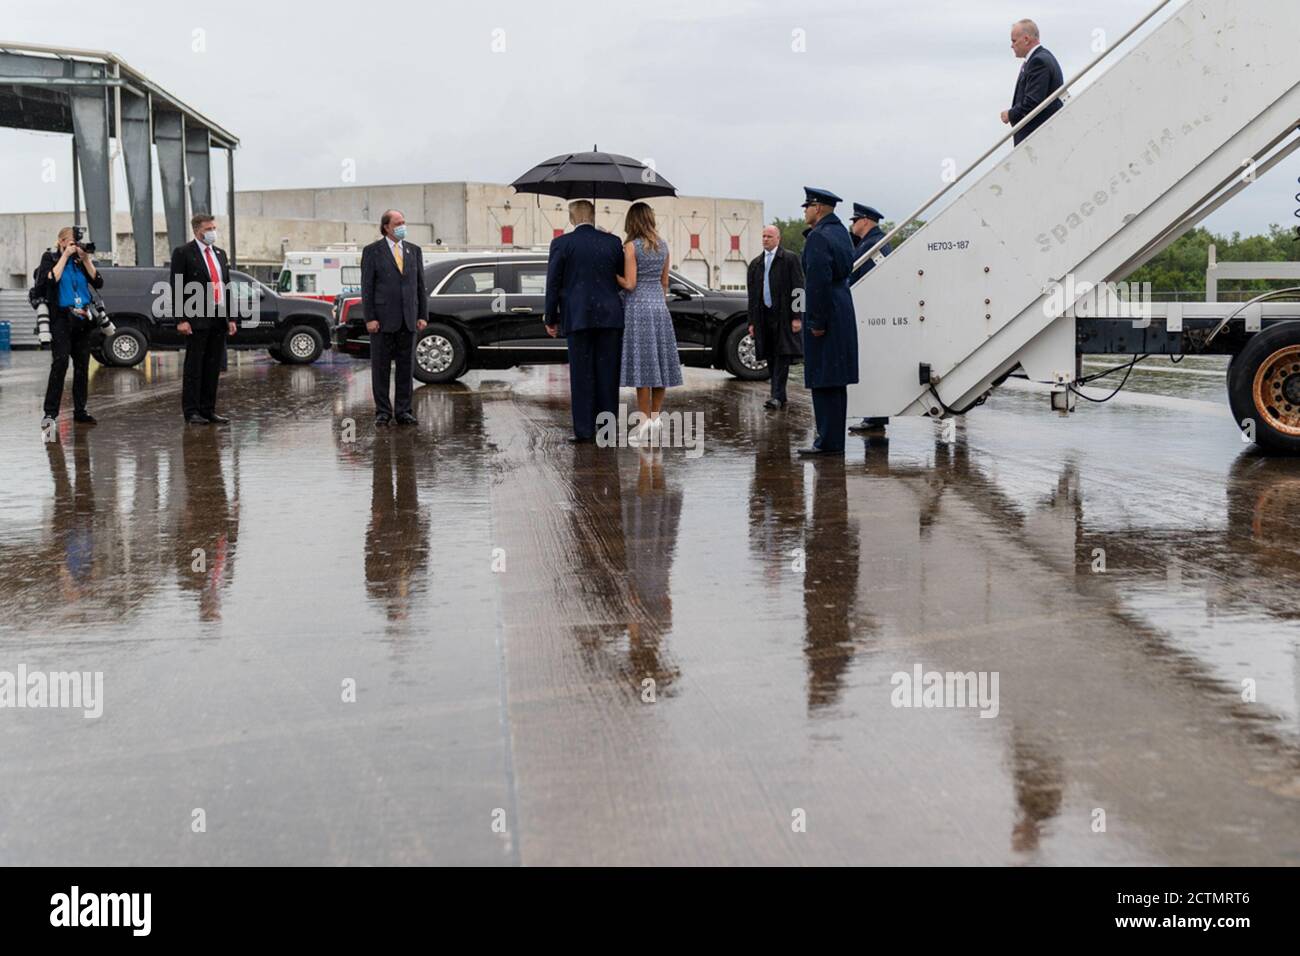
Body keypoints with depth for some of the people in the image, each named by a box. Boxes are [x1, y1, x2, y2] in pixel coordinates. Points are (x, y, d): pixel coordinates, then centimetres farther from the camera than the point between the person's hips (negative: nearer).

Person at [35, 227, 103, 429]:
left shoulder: (80, 260, 13)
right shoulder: (50, 258, 4)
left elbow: (98, 282, 3)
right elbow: (50, 279, -15)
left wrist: (86, 259, -4)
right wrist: (65, 256, -10)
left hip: (82, 320, 5)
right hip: (61, 319, -5)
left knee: (82, 365, 6)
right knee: (60, 363, -17)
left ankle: (80, 410, 14)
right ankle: (50, 412, -18)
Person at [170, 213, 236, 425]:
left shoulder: (220, 253, 16)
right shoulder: (183, 253, -4)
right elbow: (177, 288, -8)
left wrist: (230, 318, 11)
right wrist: (181, 320, -15)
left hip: (219, 319, 6)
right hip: (197, 319, -6)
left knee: (213, 368, 8)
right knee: (194, 367, -3)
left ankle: (208, 410, 13)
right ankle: (191, 412, 1)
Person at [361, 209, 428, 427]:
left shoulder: (414, 250, 11)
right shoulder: (372, 251, -1)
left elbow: (420, 284, 12)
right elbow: (367, 287, -3)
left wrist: (423, 316, 5)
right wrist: (370, 318, -10)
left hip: (408, 319, 4)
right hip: (383, 319, -4)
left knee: (406, 367, 6)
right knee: (381, 368, 2)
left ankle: (403, 411, 13)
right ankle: (383, 411, 9)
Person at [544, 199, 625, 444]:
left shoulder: (561, 244, -3)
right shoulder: (613, 242, 4)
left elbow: (553, 284, -1)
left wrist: (550, 319, 5)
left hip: (577, 317, -2)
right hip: (610, 316, 2)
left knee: (581, 375, 2)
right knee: (607, 373, 7)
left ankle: (584, 430, 1)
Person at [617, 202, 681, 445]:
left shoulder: (631, 247, -10)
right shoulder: (663, 246, 8)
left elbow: (629, 284, -14)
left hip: (637, 307, -6)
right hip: (659, 306, 6)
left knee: (641, 363, -4)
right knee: (659, 361, 8)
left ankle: (645, 421, -4)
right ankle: (655, 417, 10)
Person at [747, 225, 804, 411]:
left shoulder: (790, 259, -1)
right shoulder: (756, 263, 14)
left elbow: (798, 289, -6)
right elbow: (752, 295, 15)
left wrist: (797, 317, -12)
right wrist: (752, 321, 11)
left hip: (783, 315, -5)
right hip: (764, 316, 5)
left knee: (782, 355, -9)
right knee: (771, 358, 7)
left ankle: (777, 396, -12)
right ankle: (779, 397, 15)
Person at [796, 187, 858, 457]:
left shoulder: (818, 237, -15)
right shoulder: (840, 232, 15)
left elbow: (818, 281, -22)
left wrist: (816, 321, -20)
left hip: (825, 314, -10)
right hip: (843, 311, 10)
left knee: (823, 381, -7)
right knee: (835, 381, 14)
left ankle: (828, 442, -5)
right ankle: (833, 438, 20)